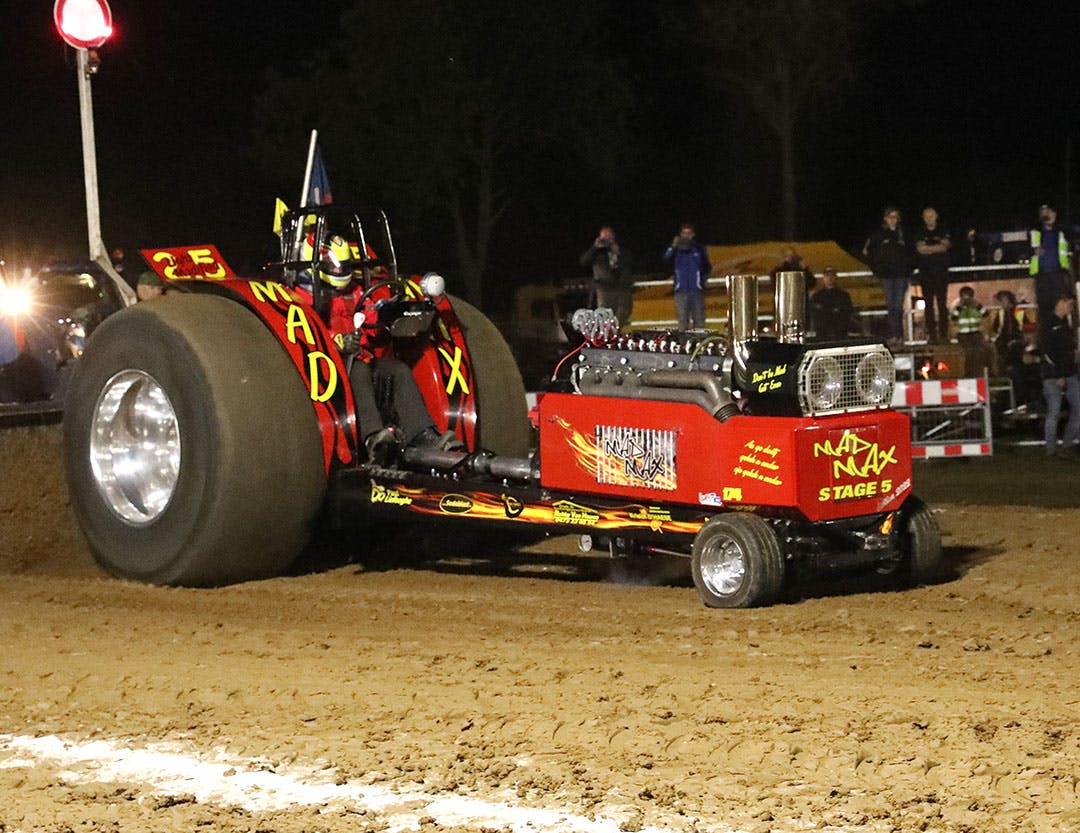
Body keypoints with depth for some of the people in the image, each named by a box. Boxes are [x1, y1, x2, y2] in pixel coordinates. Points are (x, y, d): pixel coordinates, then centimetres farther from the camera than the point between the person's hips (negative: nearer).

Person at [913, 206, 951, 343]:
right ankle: (932, 335, -2)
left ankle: (944, 334, -1)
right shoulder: (920, 233, 9)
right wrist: (937, 247, -8)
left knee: (942, 304, -2)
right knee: (929, 305, -2)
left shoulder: (943, 232, 9)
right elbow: (920, 248, -6)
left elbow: (945, 246, -6)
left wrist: (928, 248, -9)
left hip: (942, 272, 0)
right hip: (926, 273, 0)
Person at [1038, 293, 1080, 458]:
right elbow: (1046, 353, -13)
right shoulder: (1048, 325, -7)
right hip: (1053, 377, -8)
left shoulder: (1066, 324, 17)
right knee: (1054, 412, -4)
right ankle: (1051, 449, 4)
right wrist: (1059, 376, -14)